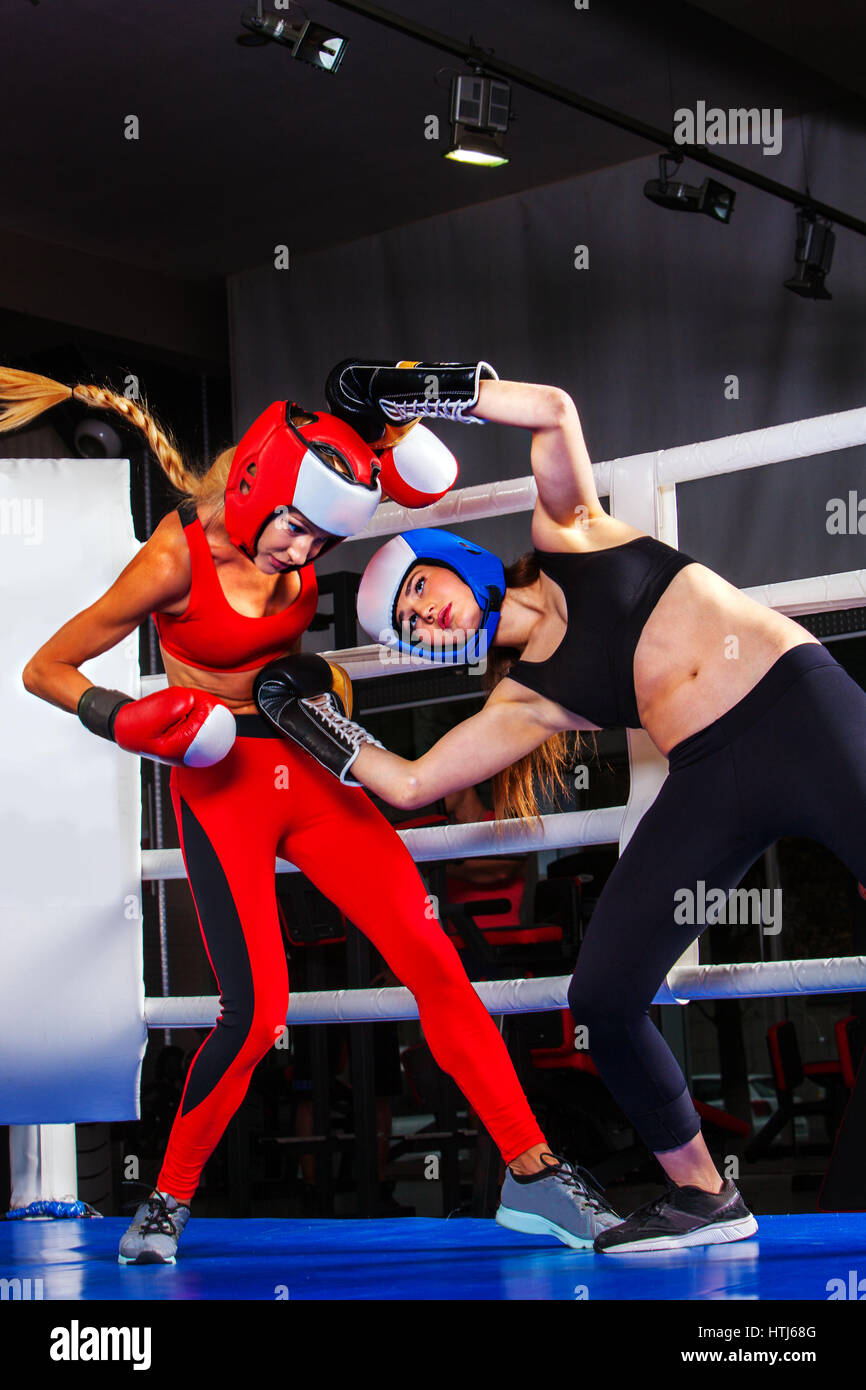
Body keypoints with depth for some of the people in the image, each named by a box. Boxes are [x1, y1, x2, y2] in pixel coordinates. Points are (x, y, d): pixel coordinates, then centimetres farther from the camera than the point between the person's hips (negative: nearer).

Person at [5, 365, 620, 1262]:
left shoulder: (296, 530, -3)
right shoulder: (177, 560, -17)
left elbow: (425, 475, 8)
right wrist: (126, 720, -25)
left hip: (311, 774, 5)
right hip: (221, 786, -5)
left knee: (430, 957, -6)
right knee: (255, 1011, -14)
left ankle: (534, 1173, 0)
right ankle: (166, 1201, 10)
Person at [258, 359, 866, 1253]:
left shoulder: (568, 535, 9)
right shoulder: (523, 701, 14)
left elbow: (554, 412, -5)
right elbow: (410, 784, 17)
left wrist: (422, 390, 0)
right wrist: (314, 724, 24)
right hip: (710, 785, 5)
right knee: (601, 998, -1)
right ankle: (702, 1196, 14)